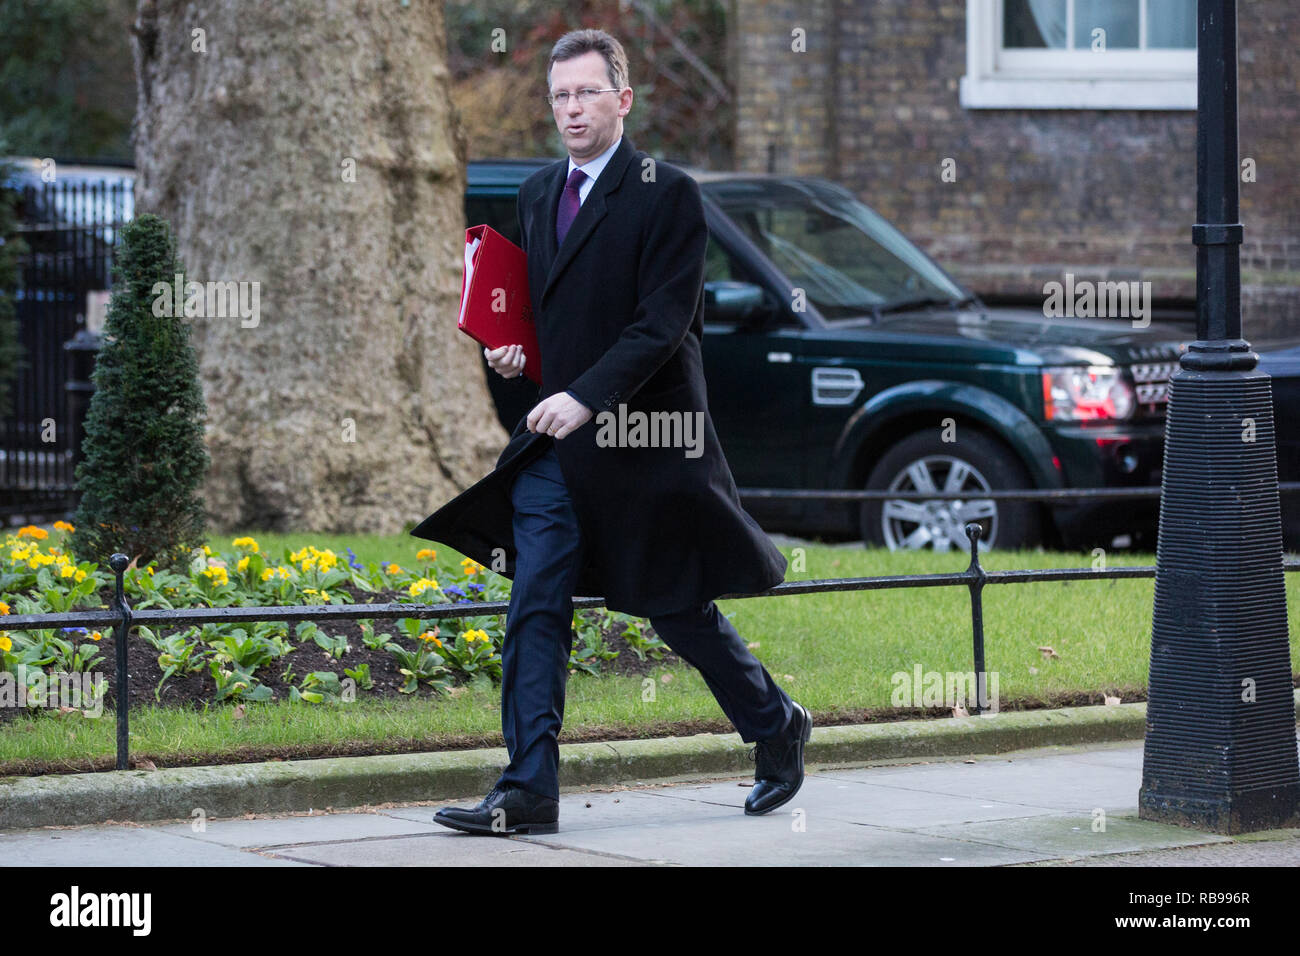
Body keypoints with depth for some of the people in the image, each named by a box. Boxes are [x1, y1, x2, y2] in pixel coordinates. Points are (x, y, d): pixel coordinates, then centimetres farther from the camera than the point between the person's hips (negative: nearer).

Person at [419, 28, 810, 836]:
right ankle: (529, 790, -2)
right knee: (535, 610, -2)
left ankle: (778, 728, 29)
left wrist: (586, 396, -26)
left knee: (678, 607, 6)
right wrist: (515, 347, 3)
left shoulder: (668, 196, -9)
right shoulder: (539, 195, 14)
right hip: (555, 441, 6)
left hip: (642, 442, -6)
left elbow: (664, 321, -17)